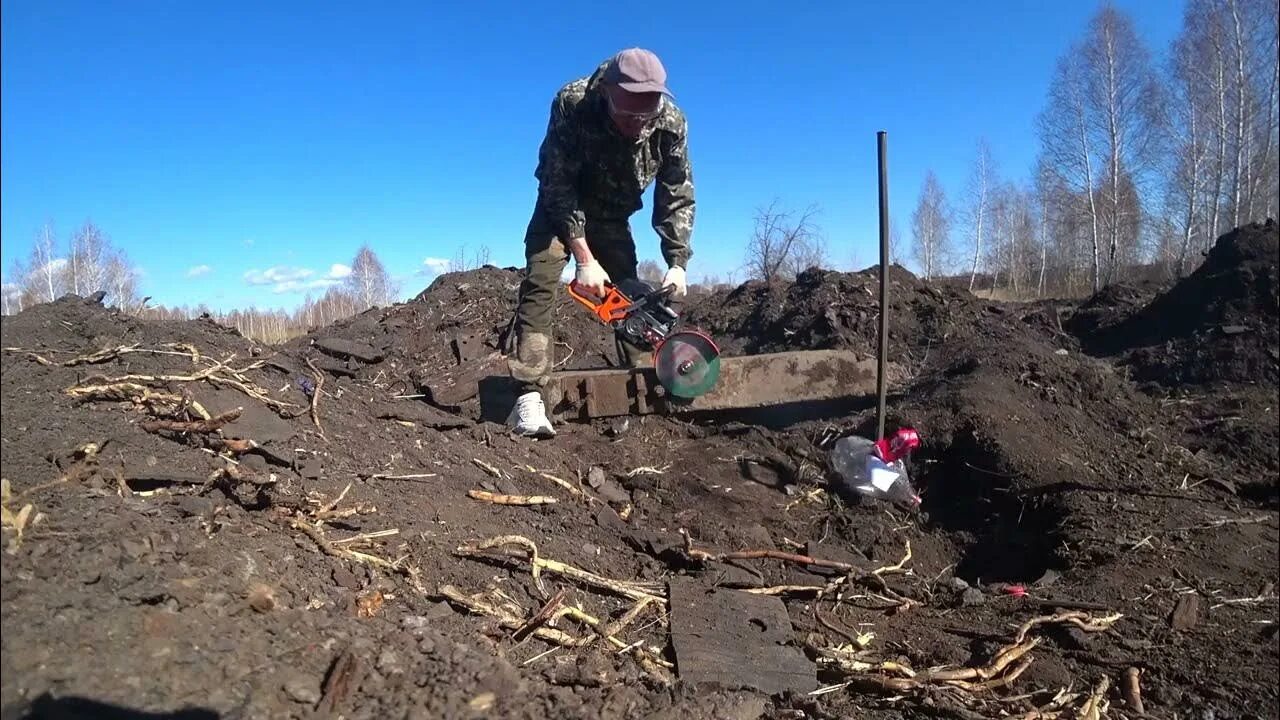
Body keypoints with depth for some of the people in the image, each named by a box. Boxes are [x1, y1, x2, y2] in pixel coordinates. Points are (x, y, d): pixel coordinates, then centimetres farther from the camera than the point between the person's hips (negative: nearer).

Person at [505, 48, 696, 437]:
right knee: (540, 285, -20)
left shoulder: (671, 122, -24)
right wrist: (584, 259, -33)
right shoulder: (572, 104, -33)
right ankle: (528, 396, -26)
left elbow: (678, 196, -14)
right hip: (562, 205, -3)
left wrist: (677, 263, -21)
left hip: (612, 216, 3)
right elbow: (559, 186, -30)